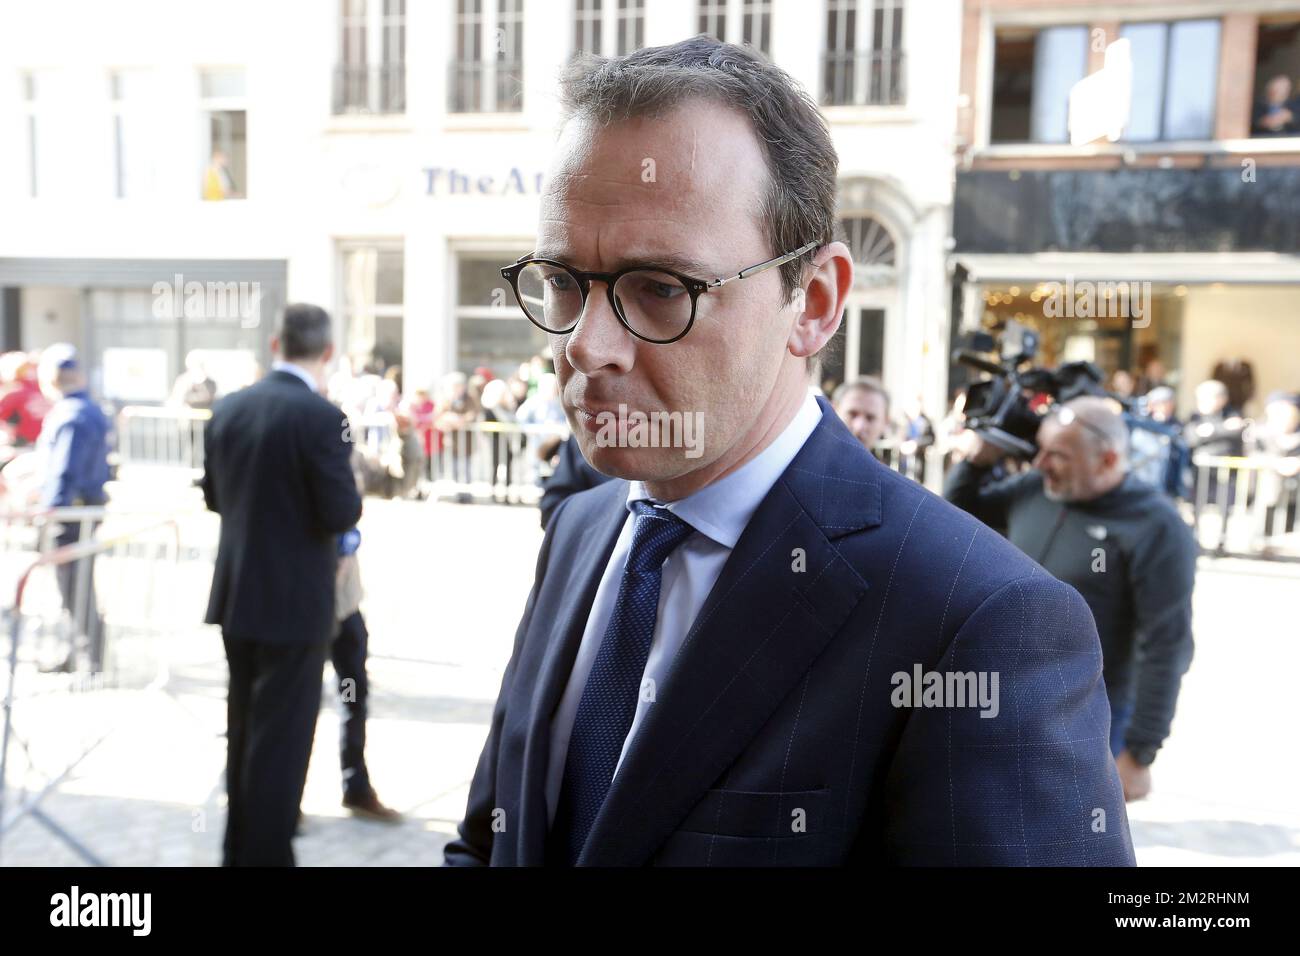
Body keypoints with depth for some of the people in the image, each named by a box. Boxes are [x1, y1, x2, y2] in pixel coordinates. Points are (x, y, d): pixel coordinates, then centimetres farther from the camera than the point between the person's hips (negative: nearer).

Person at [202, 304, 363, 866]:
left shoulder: (228, 408, 3)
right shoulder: (321, 417, -18)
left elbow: (214, 495, 12)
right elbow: (342, 513, -19)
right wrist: (351, 486, 1)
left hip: (237, 595, 7)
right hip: (294, 602, -7)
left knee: (243, 730, 20)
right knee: (281, 738, 4)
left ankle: (238, 848, 34)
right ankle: (265, 854, 14)